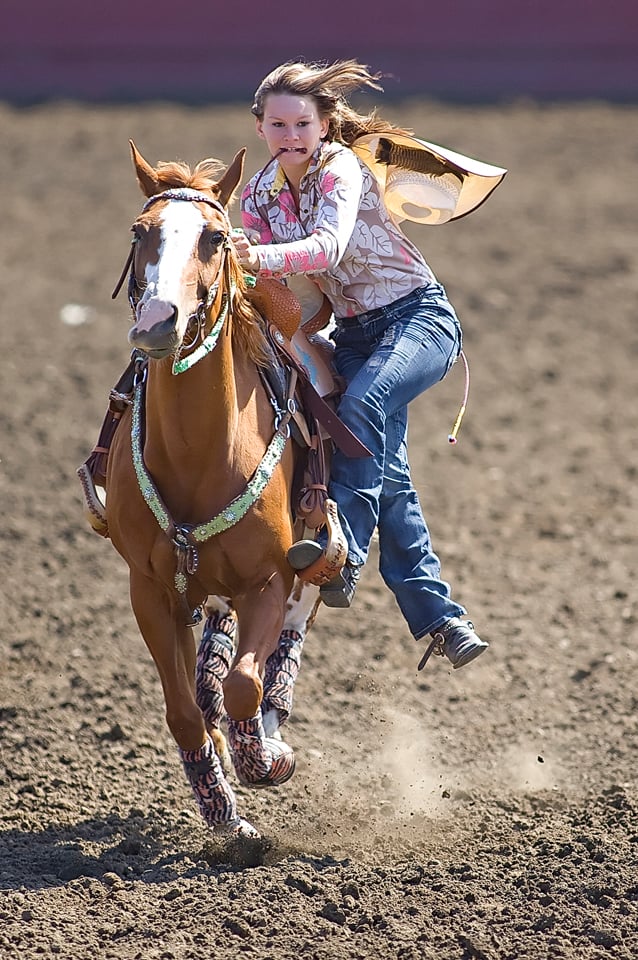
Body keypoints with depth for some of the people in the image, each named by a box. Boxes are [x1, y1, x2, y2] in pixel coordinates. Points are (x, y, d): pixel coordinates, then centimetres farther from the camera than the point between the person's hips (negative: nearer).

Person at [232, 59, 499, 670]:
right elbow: (256, 275, 3)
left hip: (418, 315, -6)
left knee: (362, 403, -34)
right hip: (354, 333, 6)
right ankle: (438, 618, -3)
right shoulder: (260, 196, 3)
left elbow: (328, 247, -34)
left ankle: (342, 550, -38)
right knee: (387, 473, -5)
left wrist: (262, 258, -50)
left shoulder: (341, 168, -17)